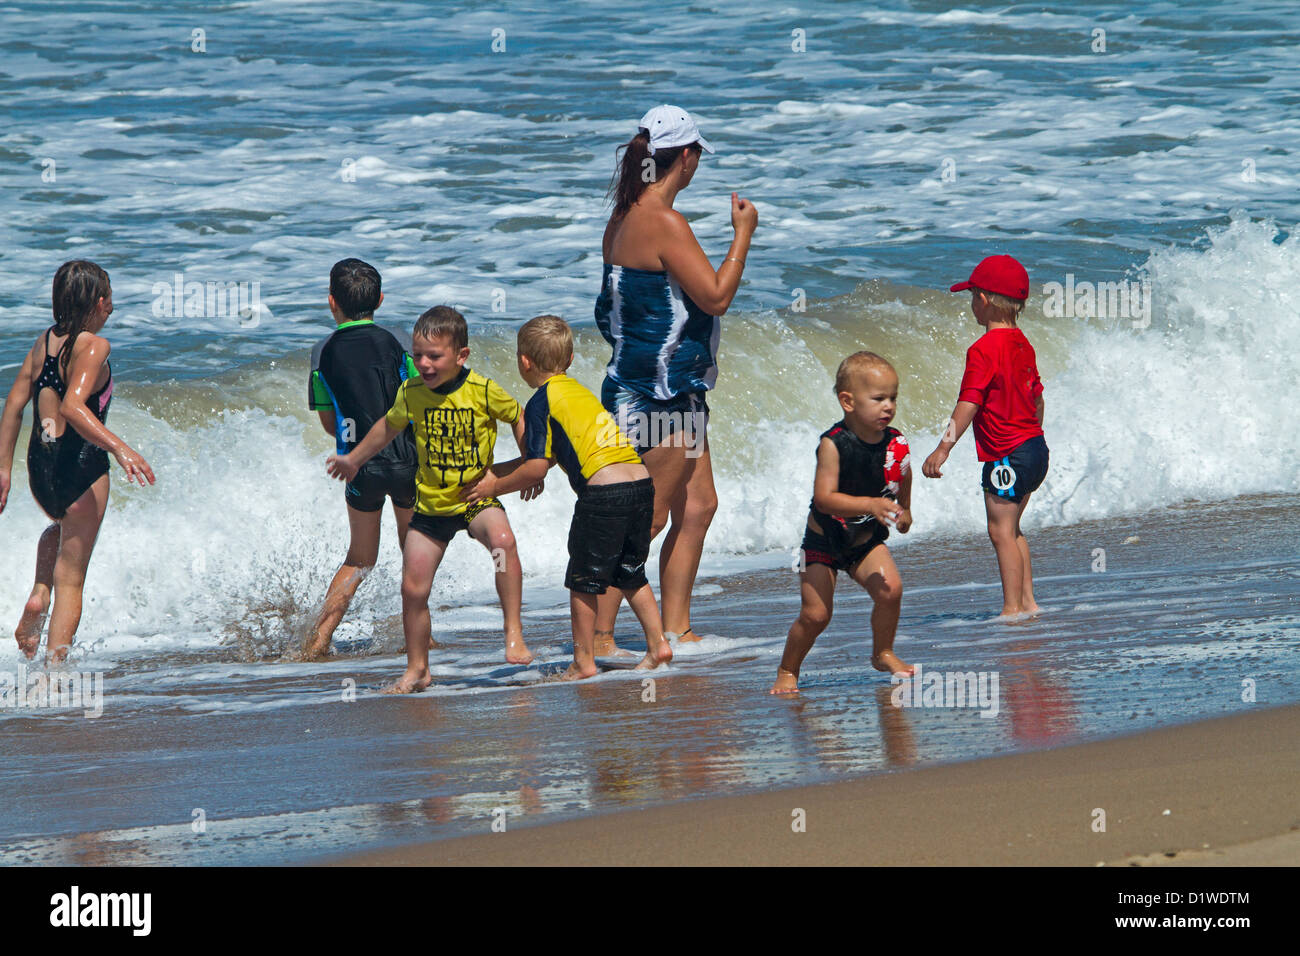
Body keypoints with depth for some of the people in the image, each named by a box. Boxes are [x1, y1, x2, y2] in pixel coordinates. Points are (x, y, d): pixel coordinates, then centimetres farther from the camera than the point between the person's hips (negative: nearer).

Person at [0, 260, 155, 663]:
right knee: (70, 579, 3)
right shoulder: (93, 346, -14)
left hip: (39, 463, 6)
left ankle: (37, 598, 16)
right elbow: (72, 407, -28)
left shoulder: (45, 342, 6)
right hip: (82, 464, -6)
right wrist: (119, 447, -35)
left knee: (62, 529, 38)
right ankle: (56, 664, -2)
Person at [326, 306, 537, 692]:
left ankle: (514, 633, -24)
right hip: (431, 503, 3)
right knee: (413, 588, 1)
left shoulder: (484, 391, -15)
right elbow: (389, 426, 16)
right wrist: (353, 460, 27)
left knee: (502, 539, -35)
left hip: (476, 496, -3)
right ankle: (417, 670, 21)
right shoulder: (411, 393, -6)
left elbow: (518, 419, 3)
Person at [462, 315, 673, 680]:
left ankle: (583, 662, 8)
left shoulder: (542, 402, -2)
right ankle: (657, 644, 19)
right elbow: (548, 456, 29)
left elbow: (536, 469, -4)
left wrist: (494, 487, 9)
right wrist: (494, 473, 30)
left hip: (603, 492, -8)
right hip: (642, 483, 8)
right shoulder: (577, 391, 24)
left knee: (583, 581, 5)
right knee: (630, 575, 22)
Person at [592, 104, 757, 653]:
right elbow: (716, 297, -19)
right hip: (660, 395, -10)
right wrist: (743, 233, -9)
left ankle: (675, 629, 15)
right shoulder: (665, 225, -20)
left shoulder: (624, 219, 9)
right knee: (648, 516, -5)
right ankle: (598, 635, -4)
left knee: (698, 505, 13)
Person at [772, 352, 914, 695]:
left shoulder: (895, 443, -9)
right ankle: (787, 672, 17)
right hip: (824, 540, -4)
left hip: (867, 539, 4)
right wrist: (870, 505, -42)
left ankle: (883, 653, 5)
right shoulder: (833, 445, -25)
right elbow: (824, 498, -33)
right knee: (815, 614, -7)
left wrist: (904, 511, 14)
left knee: (890, 589, -19)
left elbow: (903, 480, 16)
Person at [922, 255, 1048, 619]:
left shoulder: (984, 350, -16)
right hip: (1034, 446, 9)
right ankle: (1027, 602, 19)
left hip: (1007, 454, -9)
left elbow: (969, 404, -21)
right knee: (1011, 530, 18)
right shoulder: (1023, 345, 11)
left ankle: (1013, 609, -5)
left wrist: (943, 449, -21)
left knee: (1001, 531, -4)